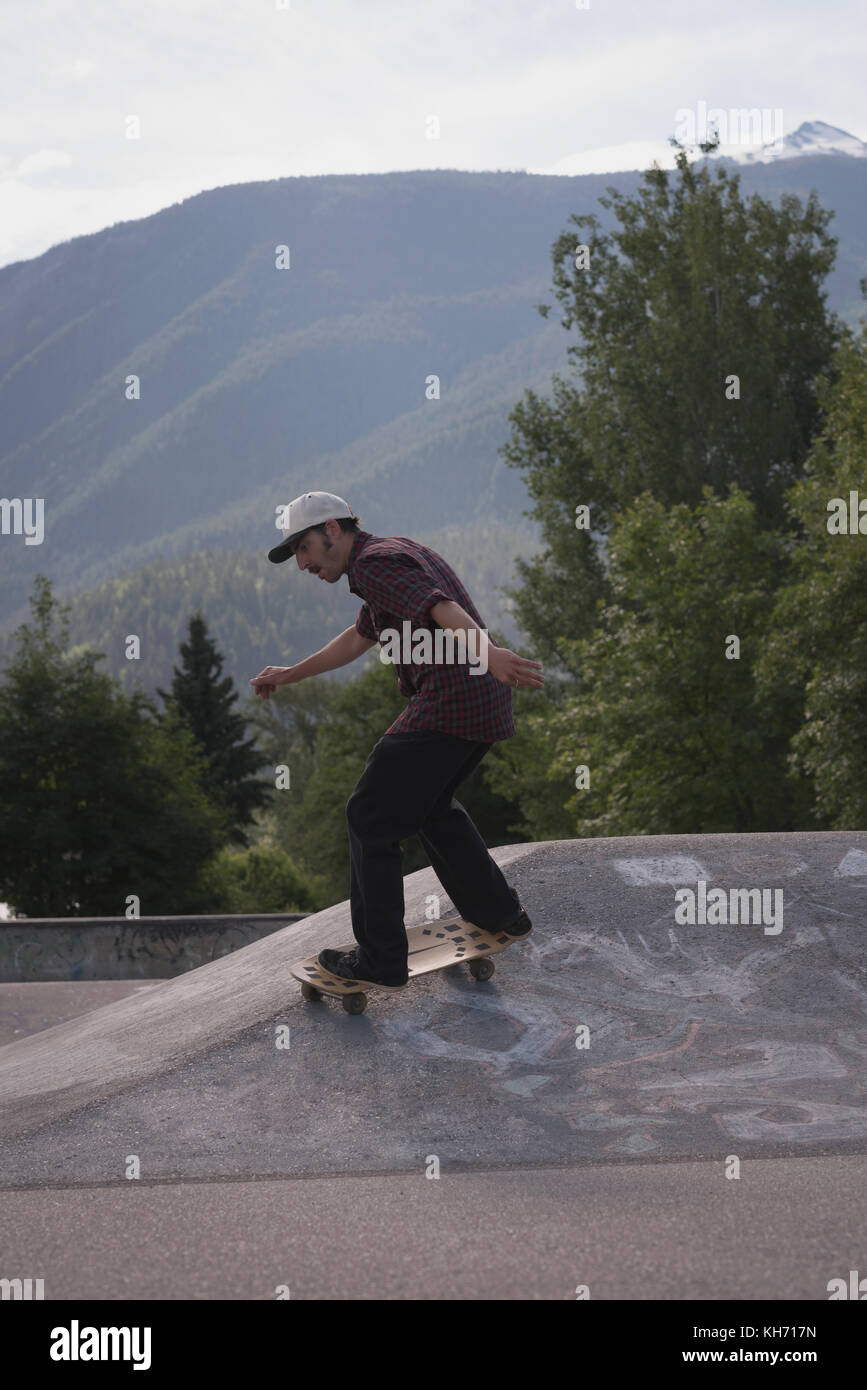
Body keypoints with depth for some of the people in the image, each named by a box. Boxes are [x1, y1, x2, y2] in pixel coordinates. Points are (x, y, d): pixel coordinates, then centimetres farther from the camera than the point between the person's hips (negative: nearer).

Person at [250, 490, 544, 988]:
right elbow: (359, 638, 36)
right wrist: (290, 675, 43)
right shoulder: (398, 551, 23)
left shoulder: (375, 562, -10)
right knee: (433, 806, 30)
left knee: (372, 818, -2)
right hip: (486, 705, 10)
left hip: (447, 704, -10)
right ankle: (500, 914, 37)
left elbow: (442, 607, -29)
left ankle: (381, 961, 0)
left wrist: (488, 653, -45)